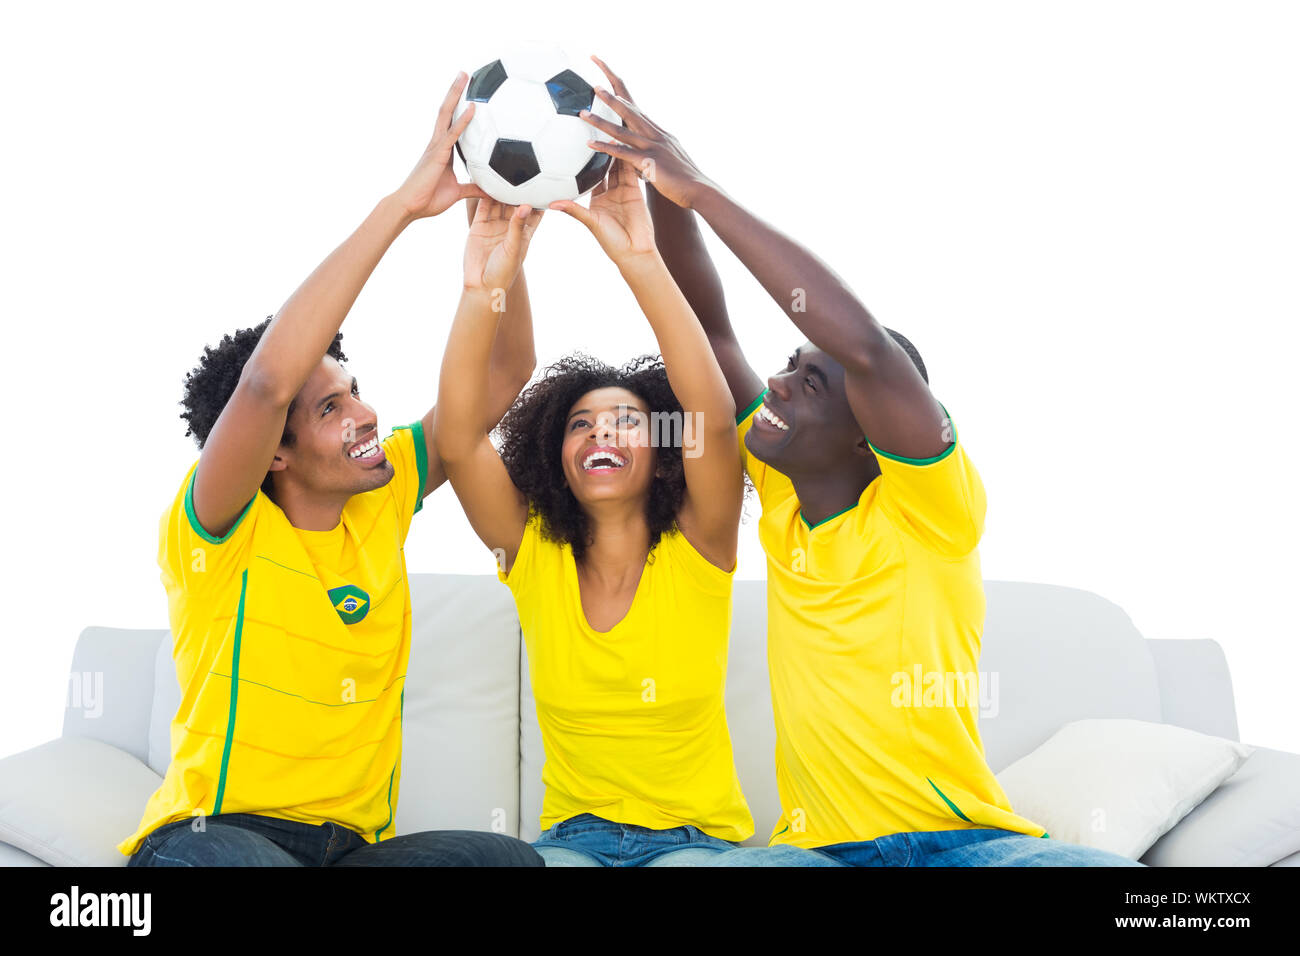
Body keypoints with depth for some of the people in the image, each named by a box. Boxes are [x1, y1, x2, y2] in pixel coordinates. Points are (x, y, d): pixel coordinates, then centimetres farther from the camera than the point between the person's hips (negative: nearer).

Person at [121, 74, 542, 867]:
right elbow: (266, 381, -30)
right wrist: (402, 206, -29)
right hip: (213, 833, -5)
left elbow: (505, 374, 5)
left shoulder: (384, 500, 6)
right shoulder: (218, 530, -10)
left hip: (353, 842, 5)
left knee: (510, 858, -25)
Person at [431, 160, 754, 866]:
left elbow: (713, 416, -23)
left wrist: (640, 260, -31)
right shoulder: (535, 556, 1)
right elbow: (456, 437, -15)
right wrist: (483, 288, -27)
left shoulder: (695, 553, -5)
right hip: (574, 832, 2)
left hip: (697, 834, -1)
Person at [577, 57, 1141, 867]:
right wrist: (662, 191, -7)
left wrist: (701, 189, -25)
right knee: (735, 864, -31)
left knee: (1103, 865, -33)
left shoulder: (929, 513, -9)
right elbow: (709, 324, 4)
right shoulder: (784, 505, 7)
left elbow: (865, 346, -26)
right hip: (819, 846, 3)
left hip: (967, 837, -3)